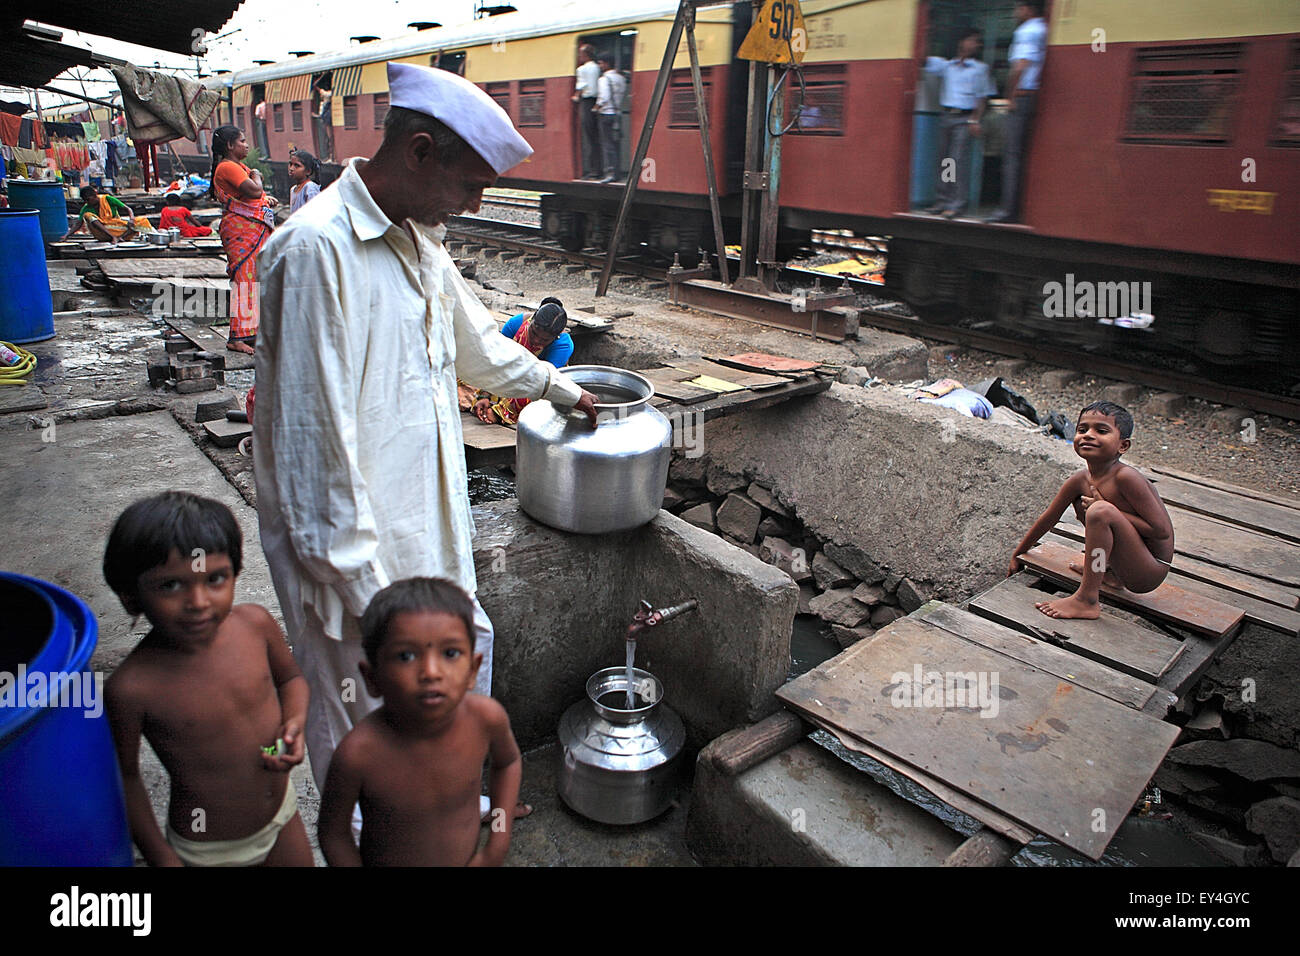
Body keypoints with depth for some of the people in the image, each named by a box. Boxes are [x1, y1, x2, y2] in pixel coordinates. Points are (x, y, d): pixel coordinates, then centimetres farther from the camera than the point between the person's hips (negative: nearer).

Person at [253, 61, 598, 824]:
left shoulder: (419, 238, 6)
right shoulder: (316, 248, -23)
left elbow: (477, 343, 24)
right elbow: (314, 434, -25)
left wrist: (558, 386, 37)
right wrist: (364, 589, -22)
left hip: (426, 524, 10)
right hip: (356, 546, -9)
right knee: (364, 722, 7)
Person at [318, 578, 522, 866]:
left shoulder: (486, 717, -23)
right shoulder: (359, 753, -31)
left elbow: (508, 762, -1)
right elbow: (333, 833, -13)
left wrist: (497, 846, -3)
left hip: (468, 860, 2)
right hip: (386, 860, -1)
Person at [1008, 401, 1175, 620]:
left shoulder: (1125, 477, -23)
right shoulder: (1079, 480, -2)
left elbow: (1162, 531, -22)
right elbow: (1048, 518, 10)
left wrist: (1108, 511, -19)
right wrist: (1018, 554, 20)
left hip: (1151, 571, -8)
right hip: (1127, 566, 8)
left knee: (1101, 511, -30)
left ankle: (1086, 601, -21)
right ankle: (1107, 570, 23)